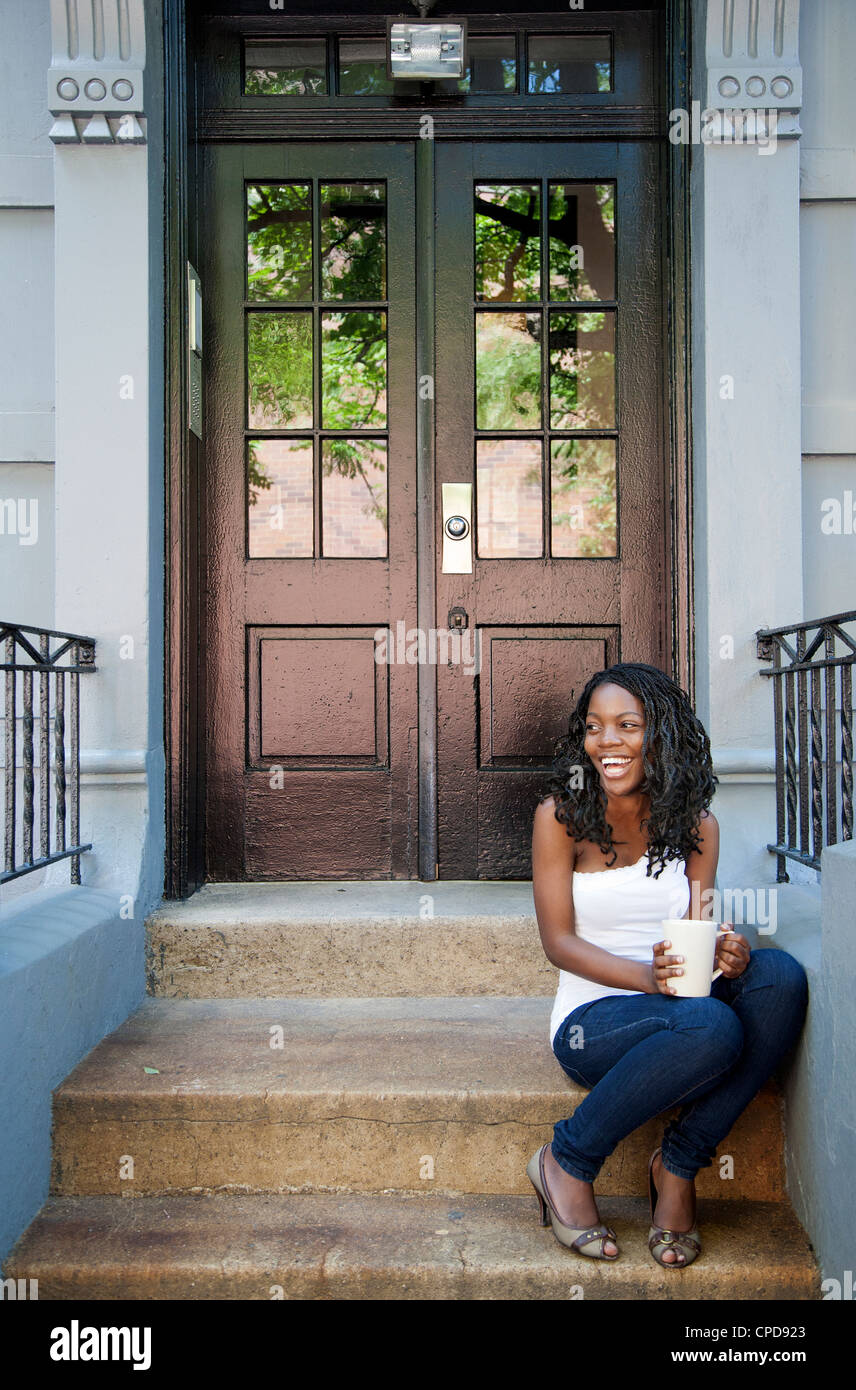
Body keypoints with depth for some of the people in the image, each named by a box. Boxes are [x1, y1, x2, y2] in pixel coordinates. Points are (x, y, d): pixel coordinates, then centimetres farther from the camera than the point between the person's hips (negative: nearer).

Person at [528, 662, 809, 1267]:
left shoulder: (696, 825, 4)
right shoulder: (562, 814, -6)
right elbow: (559, 940, -9)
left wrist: (728, 955, -23)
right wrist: (647, 977, -26)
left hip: (677, 1008, 4)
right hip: (593, 1018, -4)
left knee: (781, 974, -25)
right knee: (710, 1026, -35)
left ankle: (679, 1165, -12)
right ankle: (566, 1162, -11)